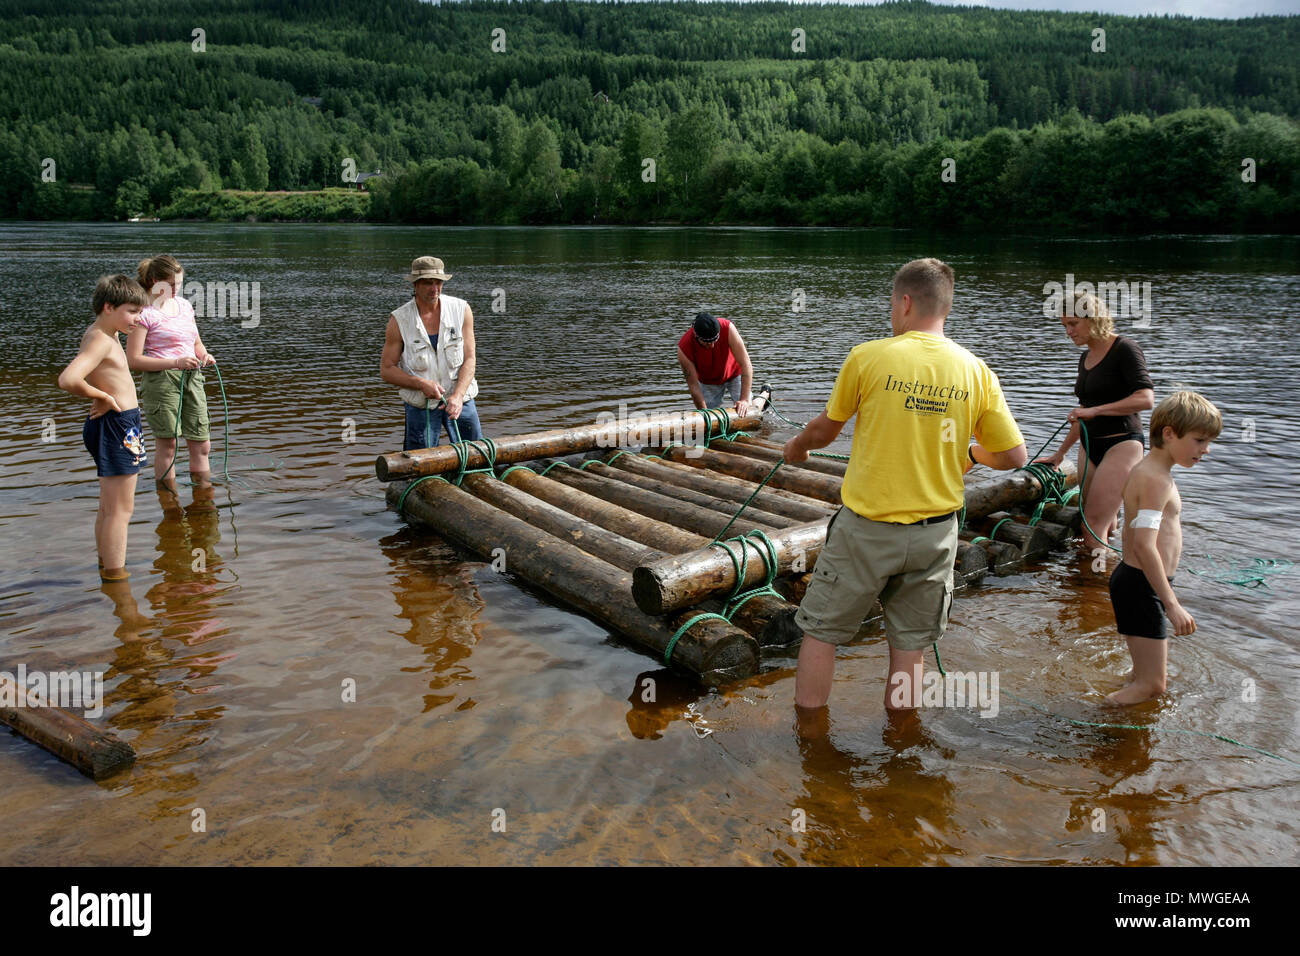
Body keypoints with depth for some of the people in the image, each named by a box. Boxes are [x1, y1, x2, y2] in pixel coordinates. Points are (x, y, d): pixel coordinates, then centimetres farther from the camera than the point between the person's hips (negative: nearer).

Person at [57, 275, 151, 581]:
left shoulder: (105, 335, 11)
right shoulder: (101, 341, -20)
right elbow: (68, 380, -35)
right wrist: (103, 397, -20)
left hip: (119, 426, 11)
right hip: (117, 427, -11)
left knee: (108, 509, 20)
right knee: (120, 511, -4)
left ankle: (107, 568, 32)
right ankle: (116, 575, 2)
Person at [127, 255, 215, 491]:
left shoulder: (183, 304, 13)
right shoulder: (145, 312, -8)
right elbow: (134, 360, -13)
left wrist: (204, 355, 3)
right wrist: (175, 362, -20)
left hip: (192, 379, 6)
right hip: (161, 381, -6)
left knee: (202, 445, 6)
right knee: (167, 446, -1)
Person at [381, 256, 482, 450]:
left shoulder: (461, 309, -4)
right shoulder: (399, 320, -8)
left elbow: (470, 359, -6)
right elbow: (386, 370, -5)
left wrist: (458, 395, -20)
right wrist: (422, 384, -20)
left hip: (459, 399, 2)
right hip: (420, 403, -2)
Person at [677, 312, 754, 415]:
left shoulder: (728, 328, -35)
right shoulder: (684, 348, -33)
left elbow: (746, 365, -33)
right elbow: (693, 386, -24)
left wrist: (745, 399, -37)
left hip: (734, 373, 0)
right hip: (708, 382, 1)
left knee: (746, 411, -7)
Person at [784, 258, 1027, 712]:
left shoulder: (867, 357, -11)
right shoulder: (976, 372, -3)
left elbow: (825, 429, 2)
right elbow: (1014, 456, 1)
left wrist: (797, 446, 24)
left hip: (867, 527, -3)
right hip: (935, 531, 3)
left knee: (820, 632, 13)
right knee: (910, 645, 15)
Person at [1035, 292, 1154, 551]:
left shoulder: (1124, 349, -9)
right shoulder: (1086, 358, 16)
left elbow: (1146, 398, -21)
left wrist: (1095, 410, -24)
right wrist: (1060, 453, 26)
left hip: (1123, 444, -8)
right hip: (1091, 447, 9)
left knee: (1093, 529, -15)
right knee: (1105, 530, 8)